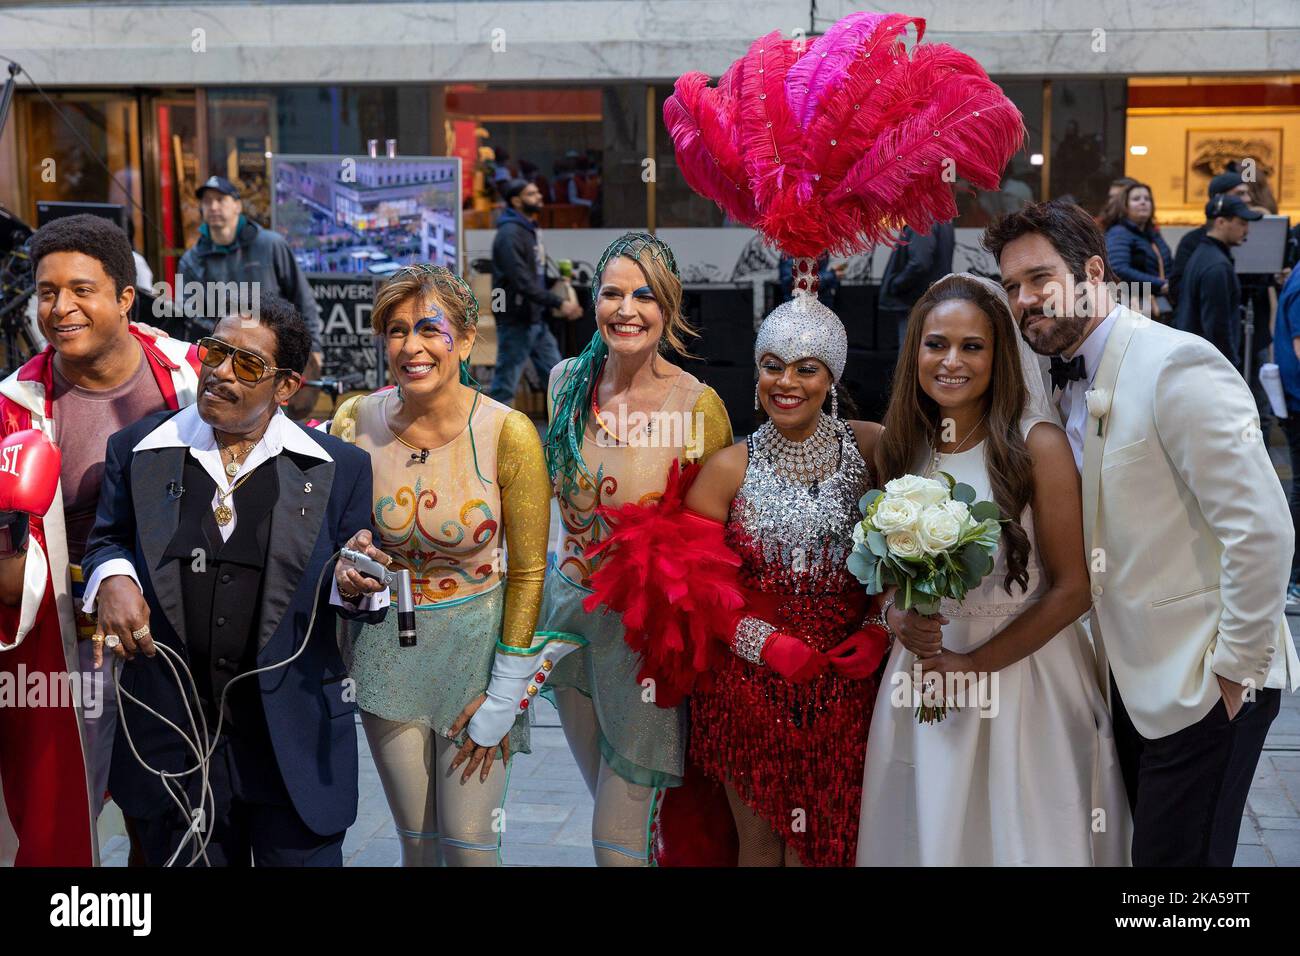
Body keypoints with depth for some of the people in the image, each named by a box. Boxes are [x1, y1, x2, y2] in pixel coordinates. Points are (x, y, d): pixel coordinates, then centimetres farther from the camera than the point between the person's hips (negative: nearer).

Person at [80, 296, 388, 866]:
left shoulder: (338, 469, 1)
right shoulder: (137, 450, 5)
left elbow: (366, 605, 5)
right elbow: (107, 539, 15)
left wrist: (353, 582, -19)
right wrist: (111, 577, -8)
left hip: (295, 746, -1)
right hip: (171, 743, 2)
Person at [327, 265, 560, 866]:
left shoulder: (508, 434, -16)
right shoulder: (355, 421, -8)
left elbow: (529, 572, -9)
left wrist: (503, 699, -8)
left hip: (476, 638, -2)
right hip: (386, 643, 2)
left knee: (468, 844, 0)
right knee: (416, 839, 10)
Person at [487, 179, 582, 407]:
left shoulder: (529, 230, 14)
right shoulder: (510, 234, -16)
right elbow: (523, 282, -24)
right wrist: (559, 304, -23)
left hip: (536, 320, 9)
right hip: (516, 322, -9)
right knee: (505, 385, -2)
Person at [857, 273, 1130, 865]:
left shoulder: (1038, 445, -12)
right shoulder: (898, 448, 2)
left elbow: (1073, 588, -12)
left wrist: (976, 664, -13)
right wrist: (896, 615, -9)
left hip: (1024, 675, -4)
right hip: (924, 673, 4)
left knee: (1023, 836, 8)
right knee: (929, 834, 14)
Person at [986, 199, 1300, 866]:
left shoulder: (1177, 364, -20)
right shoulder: (1072, 382, 7)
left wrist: (1236, 670, -17)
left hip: (1205, 684, -8)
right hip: (1133, 676, 8)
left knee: (1177, 858, -1)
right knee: (1151, 845, 17)